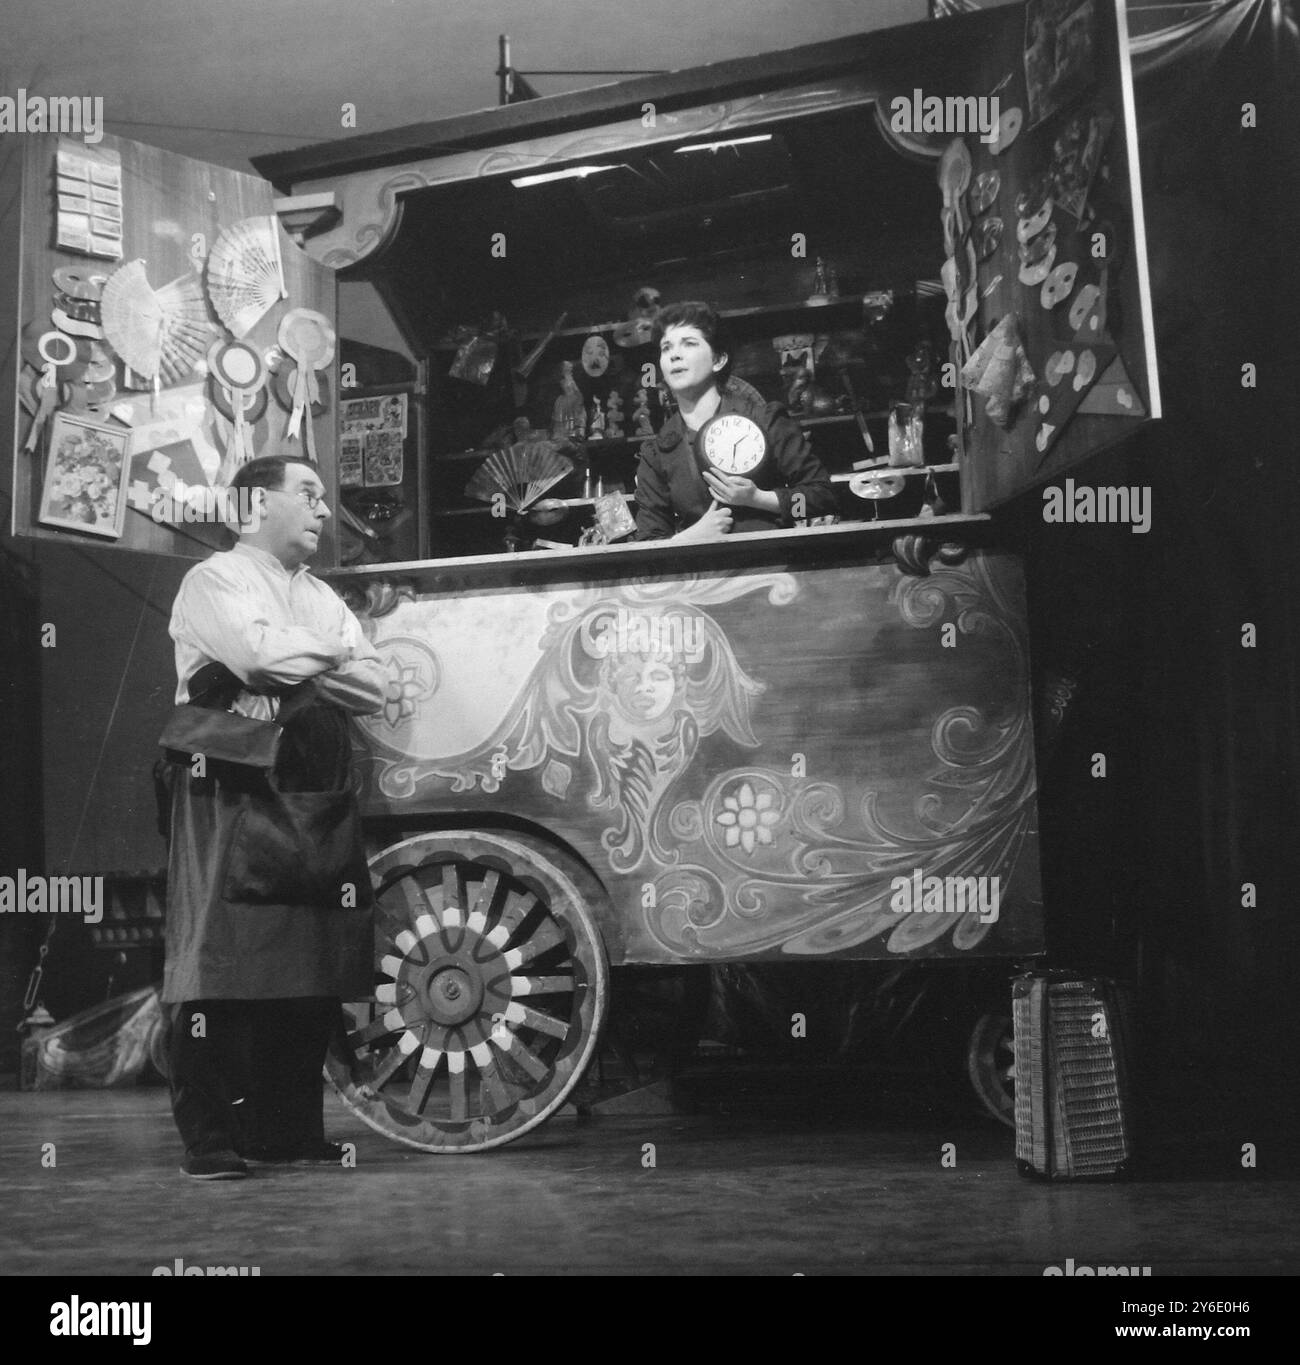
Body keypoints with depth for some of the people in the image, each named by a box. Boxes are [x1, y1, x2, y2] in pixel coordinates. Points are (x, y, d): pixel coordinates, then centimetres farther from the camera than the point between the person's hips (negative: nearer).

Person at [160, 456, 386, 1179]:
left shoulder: (324, 598, 23)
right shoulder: (215, 581, 1)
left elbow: (374, 687, 9)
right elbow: (258, 654, -18)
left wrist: (295, 684, -7)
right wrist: (332, 650, 0)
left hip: (319, 799, 7)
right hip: (235, 791, -7)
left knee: (317, 963, 5)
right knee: (222, 958, -9)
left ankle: (288, 1127, 15)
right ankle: (210, 1139, -4)